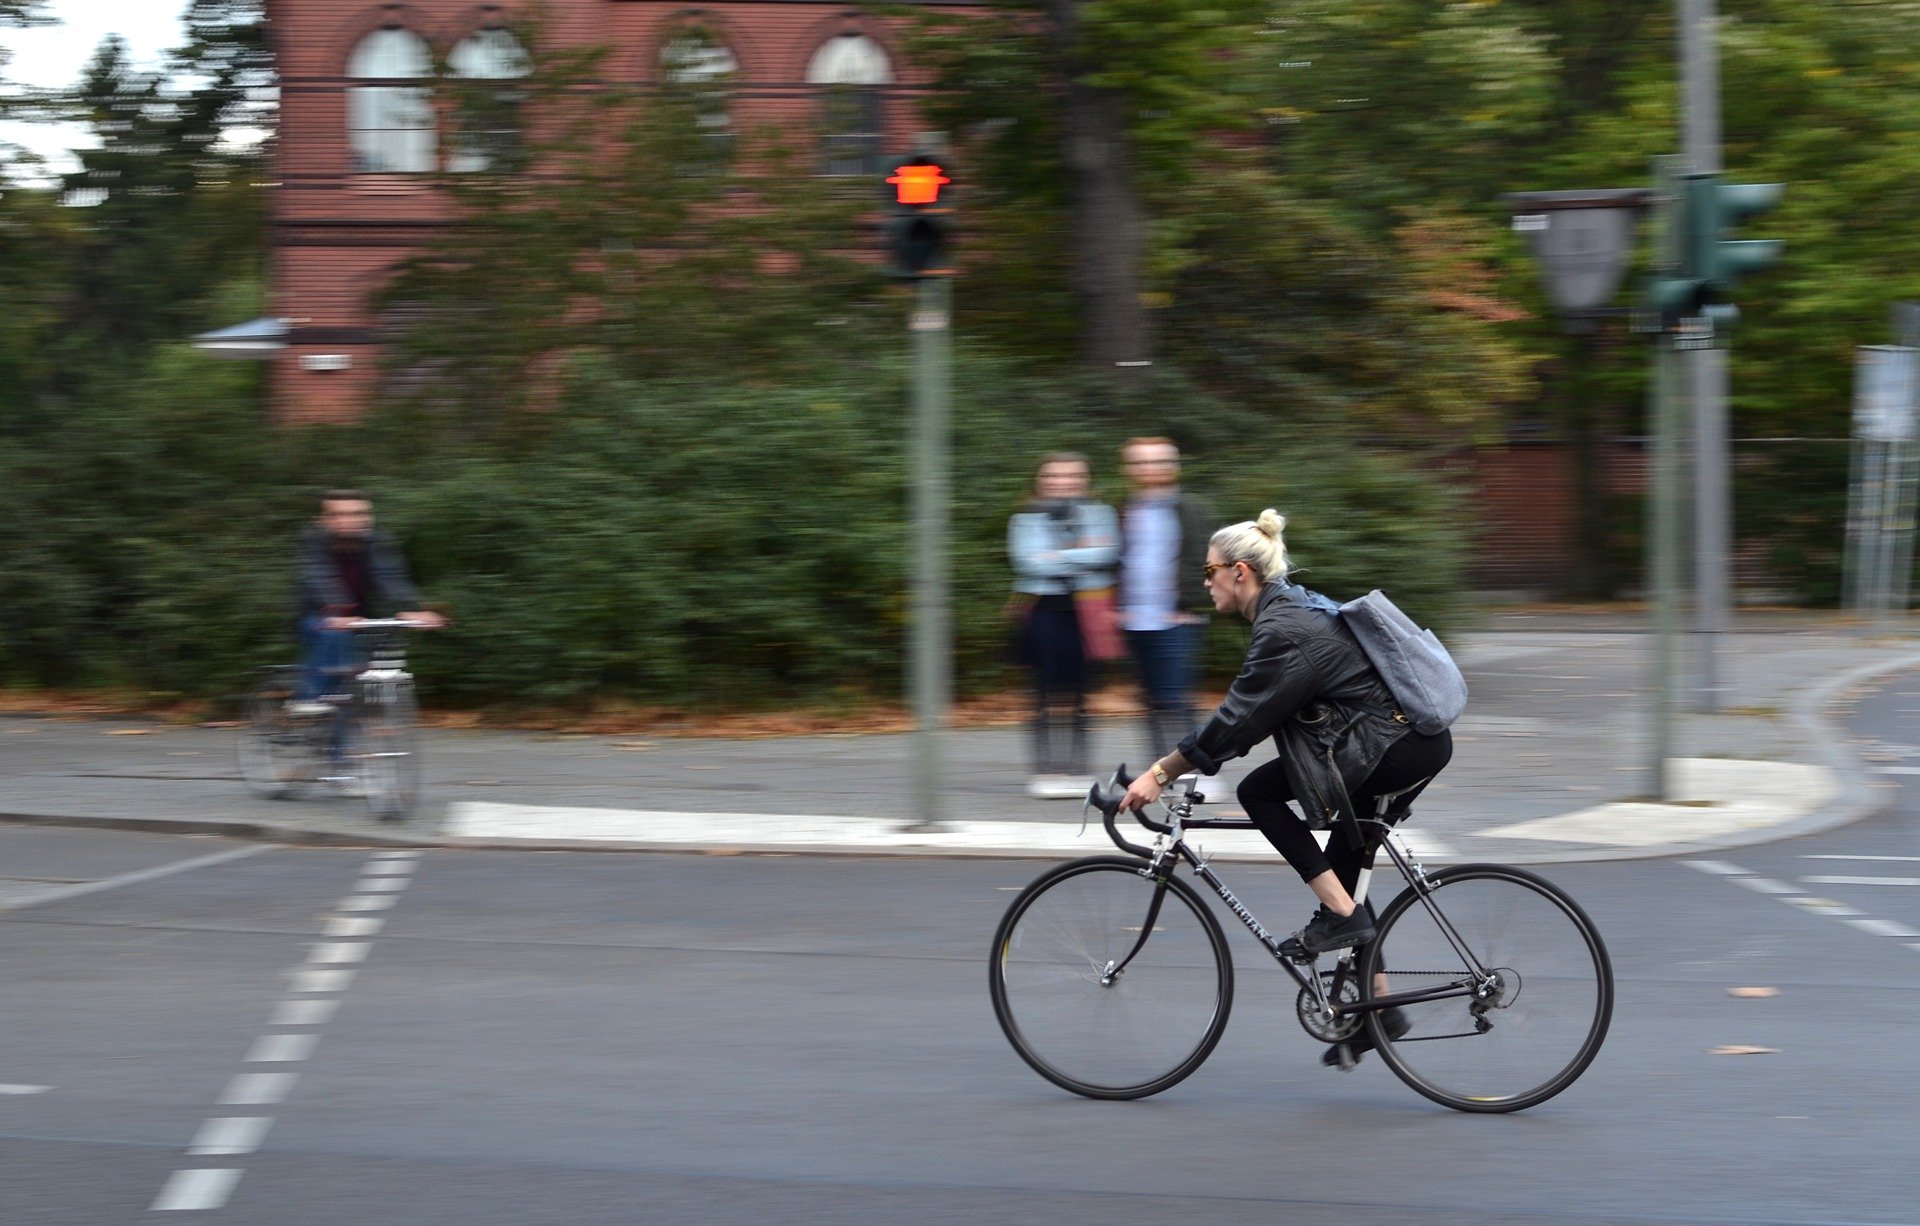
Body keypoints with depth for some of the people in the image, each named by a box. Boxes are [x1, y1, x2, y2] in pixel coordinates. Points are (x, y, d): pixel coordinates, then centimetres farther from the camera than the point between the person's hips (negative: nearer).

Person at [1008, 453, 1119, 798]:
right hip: (1046, 611, -1)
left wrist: (1059, 556, -10)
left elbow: (1106, 553, -7)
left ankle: (1077, 769, 6)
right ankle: (1046, 770, -3)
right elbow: (1030, 562, -9)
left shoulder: (1098, 514, 10)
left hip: (1085, 611, 1)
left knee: (1078, 691, 2)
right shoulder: (1026, 519, 7)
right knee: (1049, 691, -5)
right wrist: (1082, 553, -8)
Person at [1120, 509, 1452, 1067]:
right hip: (1420, 744, 10)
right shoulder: (1291, 608, 14)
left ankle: (1340, 915, -7)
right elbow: (1248, 714, 22)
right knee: (1340, 869, 16)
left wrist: (1160, 773, -14)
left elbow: (1238, 719, -18)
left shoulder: (1284, 630, -16)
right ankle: (1377, 1006, 21)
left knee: (1259, 792, -9)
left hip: (1396, 748, -10)